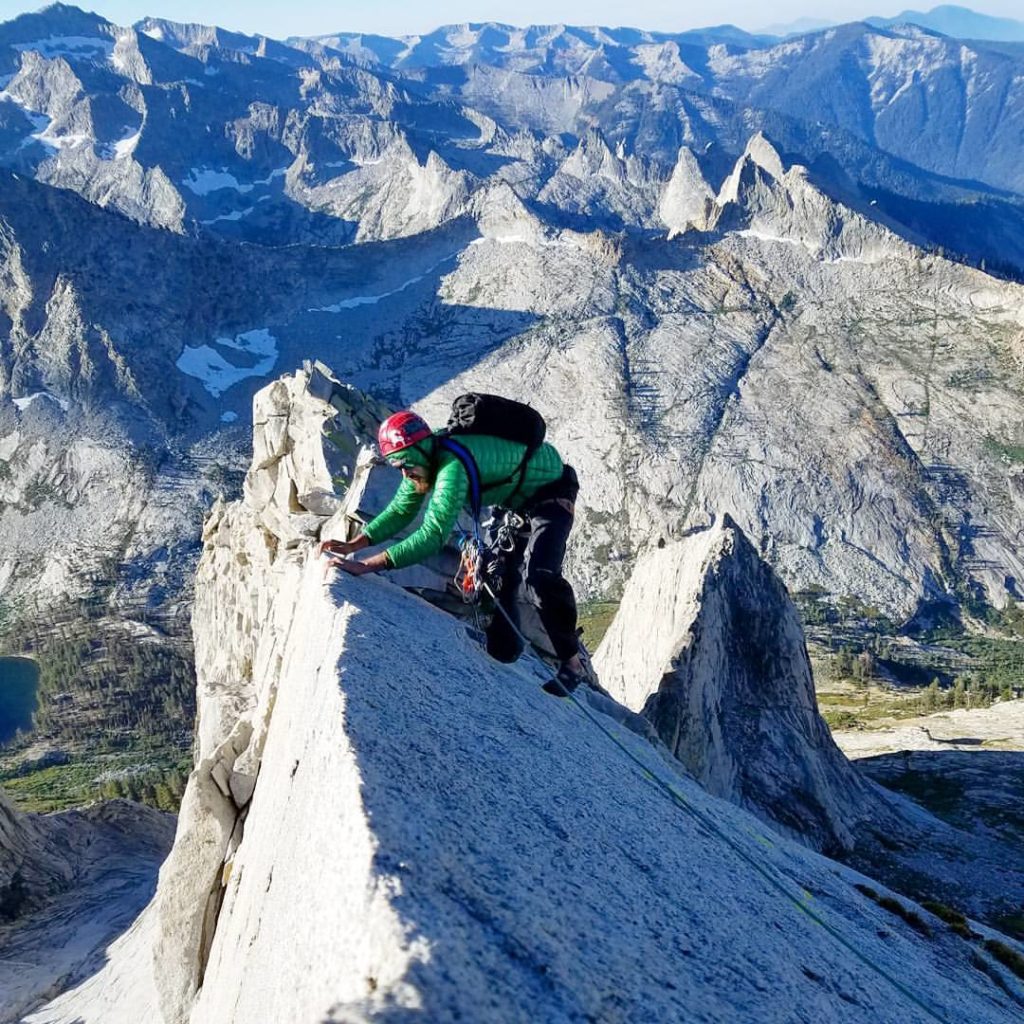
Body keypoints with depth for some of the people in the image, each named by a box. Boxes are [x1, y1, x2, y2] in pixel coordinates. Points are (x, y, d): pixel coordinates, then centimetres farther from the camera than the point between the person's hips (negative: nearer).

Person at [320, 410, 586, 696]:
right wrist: (353, 544, -8)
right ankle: (503, 653, 25)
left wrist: (368, 564, -44)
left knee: (537, 576, -25)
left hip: (550, 488, -10)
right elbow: (401, 510, 4)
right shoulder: (424, 459, -9)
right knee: (498, 574, 8)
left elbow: (433, 534, -43)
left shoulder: (453, 465, -38)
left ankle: (571, 664, -12)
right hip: (517, 501, 10)